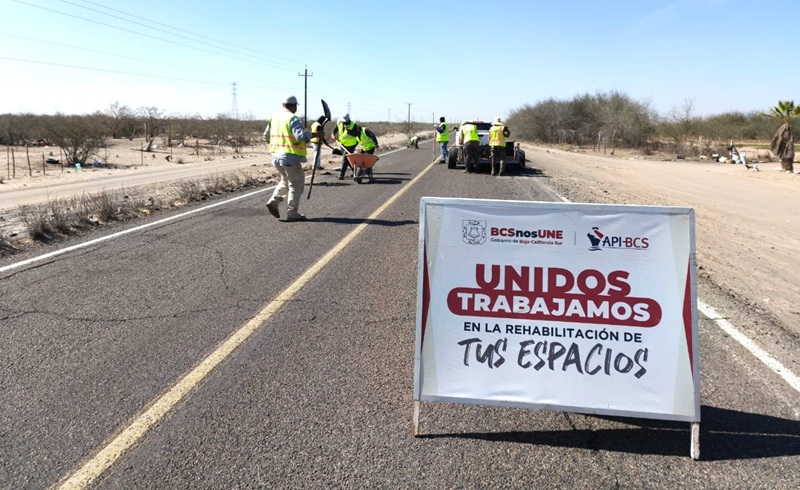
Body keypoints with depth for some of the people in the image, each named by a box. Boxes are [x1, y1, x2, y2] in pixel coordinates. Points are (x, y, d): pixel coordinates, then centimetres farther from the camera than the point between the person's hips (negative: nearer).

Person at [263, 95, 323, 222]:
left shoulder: (274, 117, 11)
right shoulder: (292, 119, -13)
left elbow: (266, 136, 18)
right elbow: (301, 135, -25)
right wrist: (315, 134, -14)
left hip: (276, 155, 8)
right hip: (290, 156, -8)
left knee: (286, 181, 25)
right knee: (296, 184, 3)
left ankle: (273, 201, 11)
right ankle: (292, 213, 3)